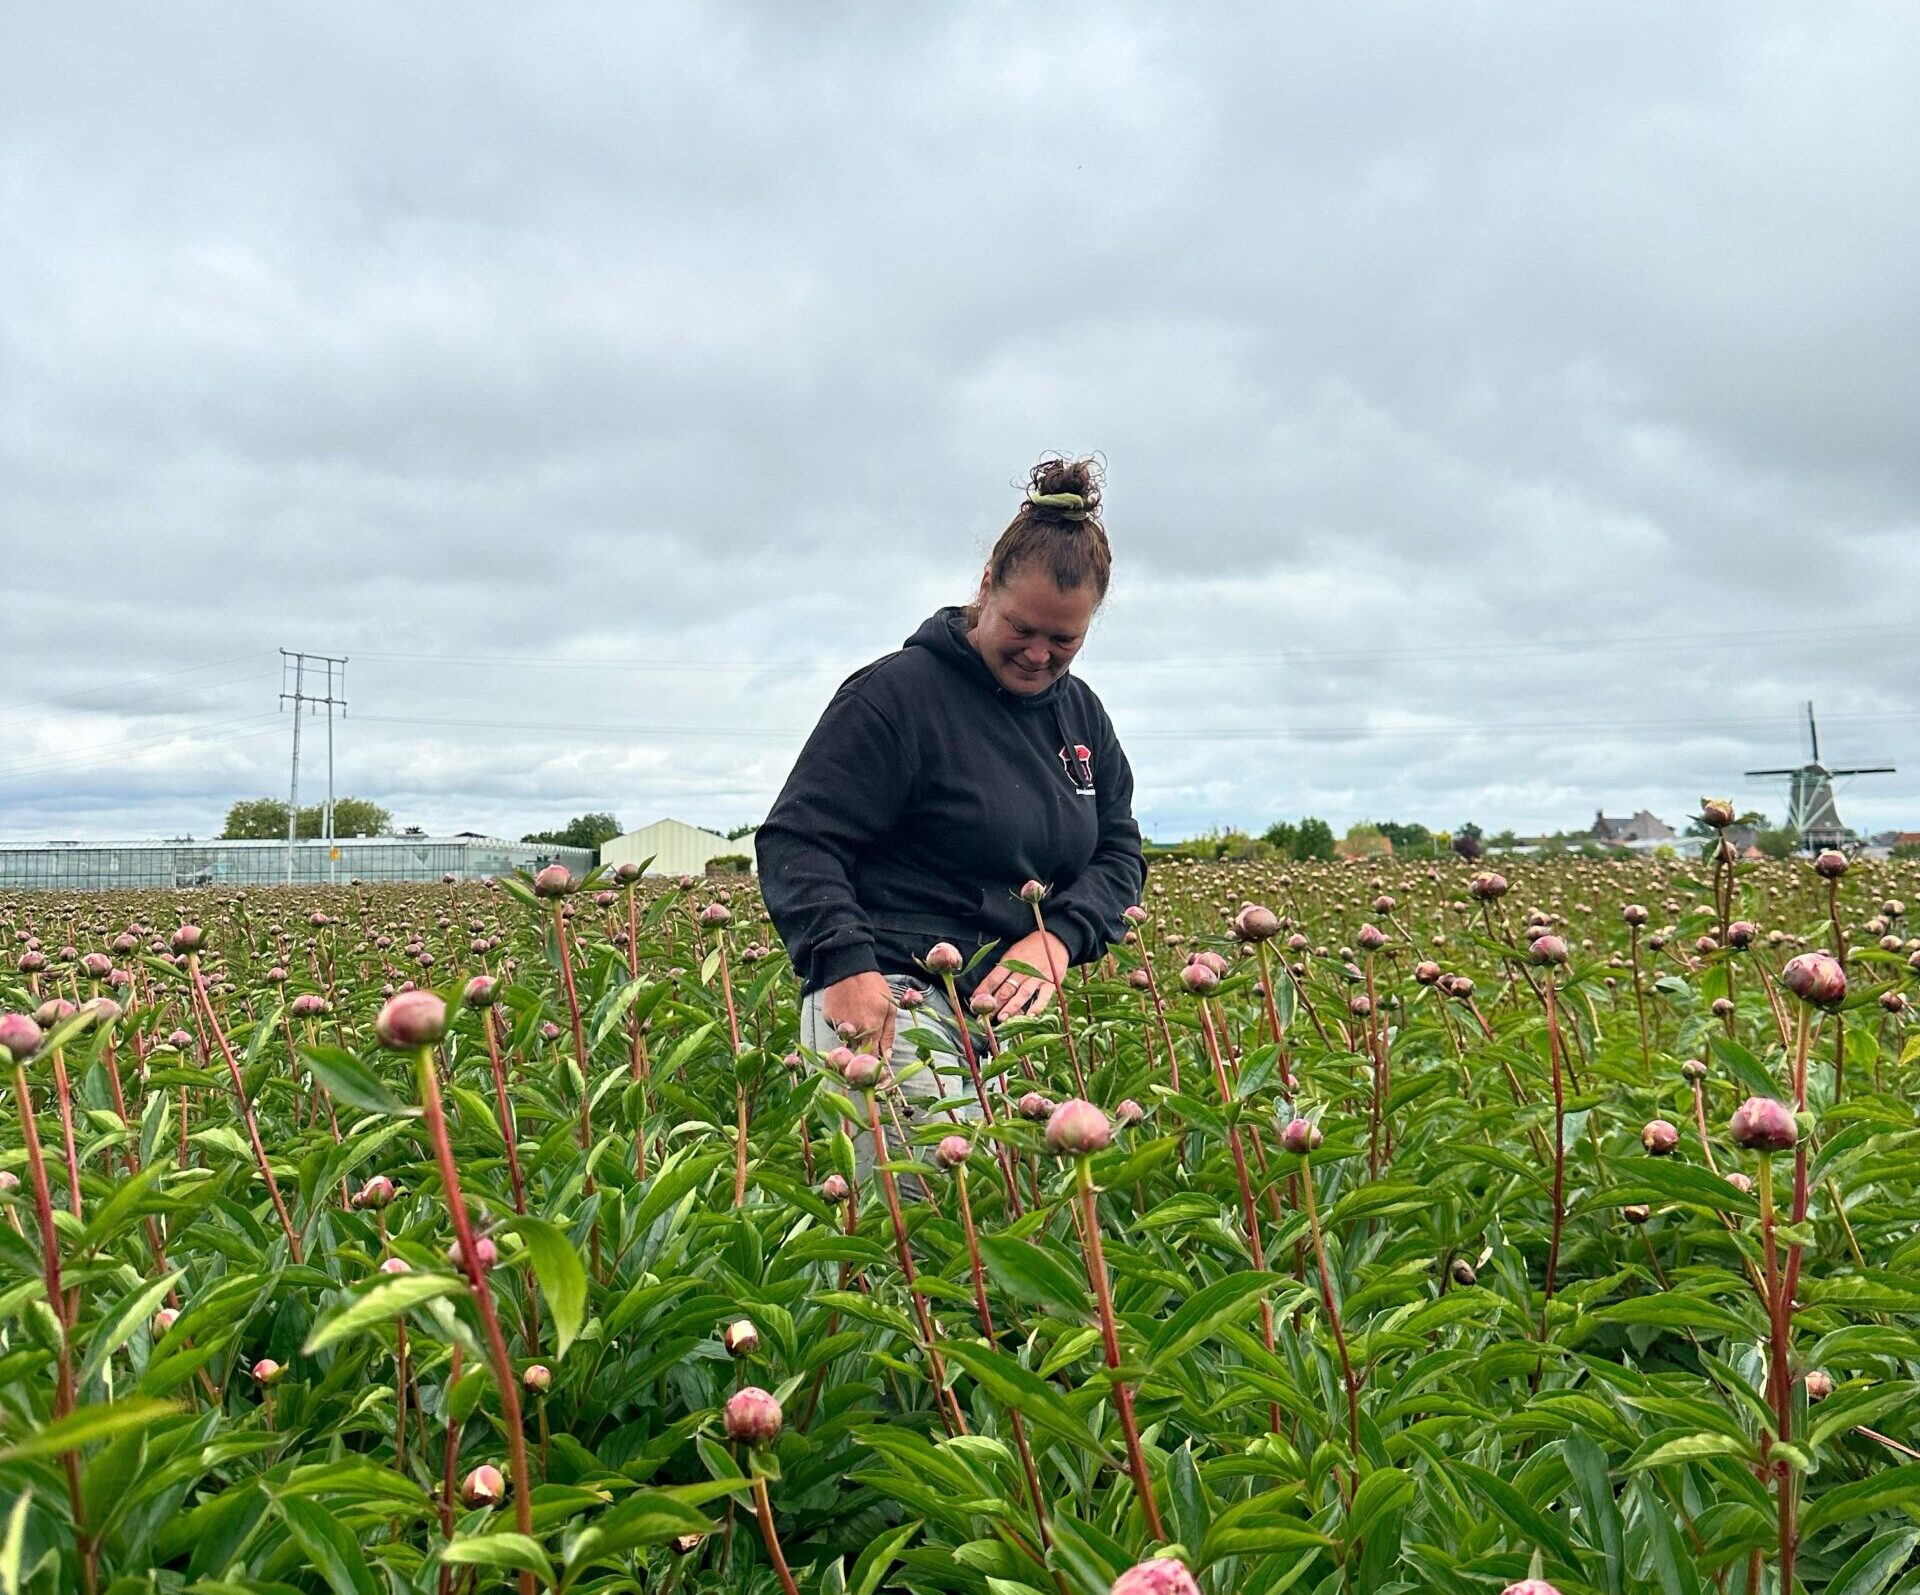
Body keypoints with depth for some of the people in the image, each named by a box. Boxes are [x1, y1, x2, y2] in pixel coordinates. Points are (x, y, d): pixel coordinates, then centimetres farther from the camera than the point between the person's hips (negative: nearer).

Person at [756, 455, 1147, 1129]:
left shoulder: (1082, 714, 16)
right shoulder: (897, 693, -5)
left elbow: (1119, 854, 17)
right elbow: (796, 842, -8)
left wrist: (1060, 937, -4)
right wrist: (844, 963, -24)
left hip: (1011, 1020, 7)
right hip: (889, 1004, -6)